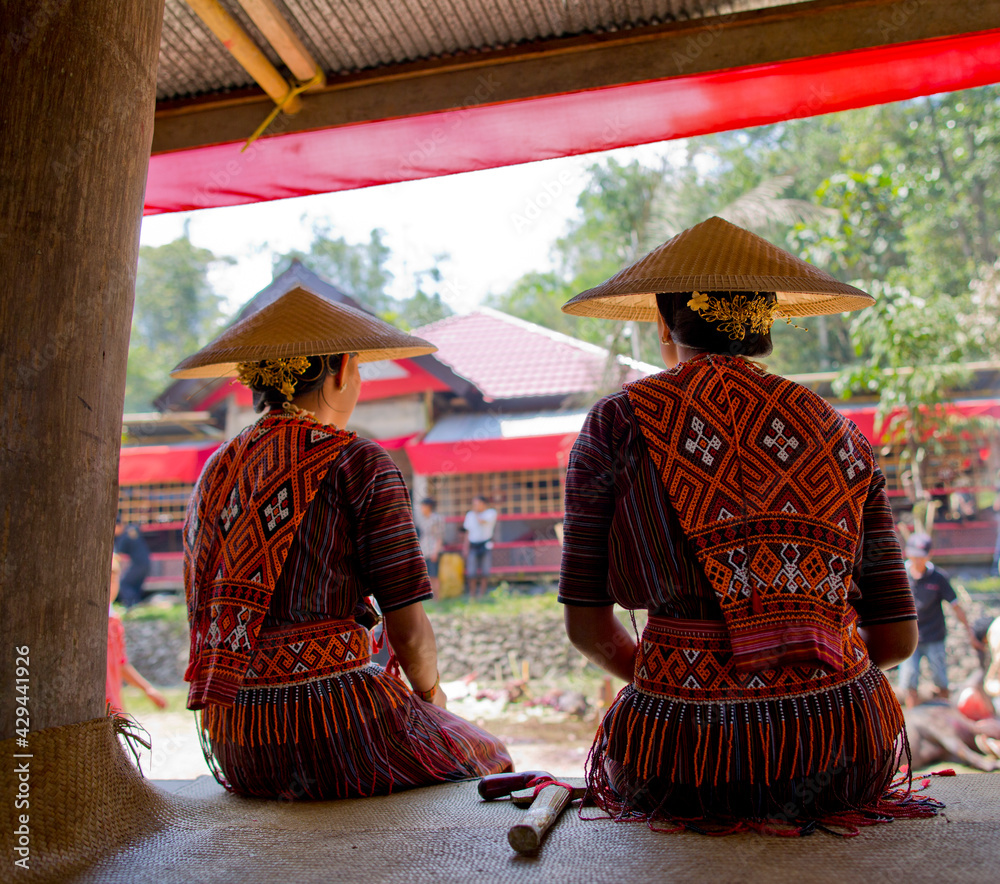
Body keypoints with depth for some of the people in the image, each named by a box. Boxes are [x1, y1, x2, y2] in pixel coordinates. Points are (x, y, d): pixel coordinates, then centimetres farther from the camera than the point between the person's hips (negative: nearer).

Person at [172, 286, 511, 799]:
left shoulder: (215, 473, 8)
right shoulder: (360, 464, -11)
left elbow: (206, 618, 14)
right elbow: (408, 631, -12)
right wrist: (430, 693, 9)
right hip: (337, 729, -7)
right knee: (485, 758, 21)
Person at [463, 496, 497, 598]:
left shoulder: (491, 512, -1)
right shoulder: (469, 515, 11)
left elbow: (481, 521, -19)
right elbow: (467, 532, 15)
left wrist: (476, 512, -4)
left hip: (485, 544, -2)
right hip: (473, 545, 2)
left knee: (484, 572, 0)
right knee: (472, 572, -5)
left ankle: (482, 594, 9)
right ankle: (472, 595, 4)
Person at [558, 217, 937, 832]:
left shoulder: (617, 424, -1)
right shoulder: (841, 436, 7)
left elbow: (587, 625, 1)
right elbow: (897, 637, 8)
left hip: (685, 762, -2)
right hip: (842, 755, 3)